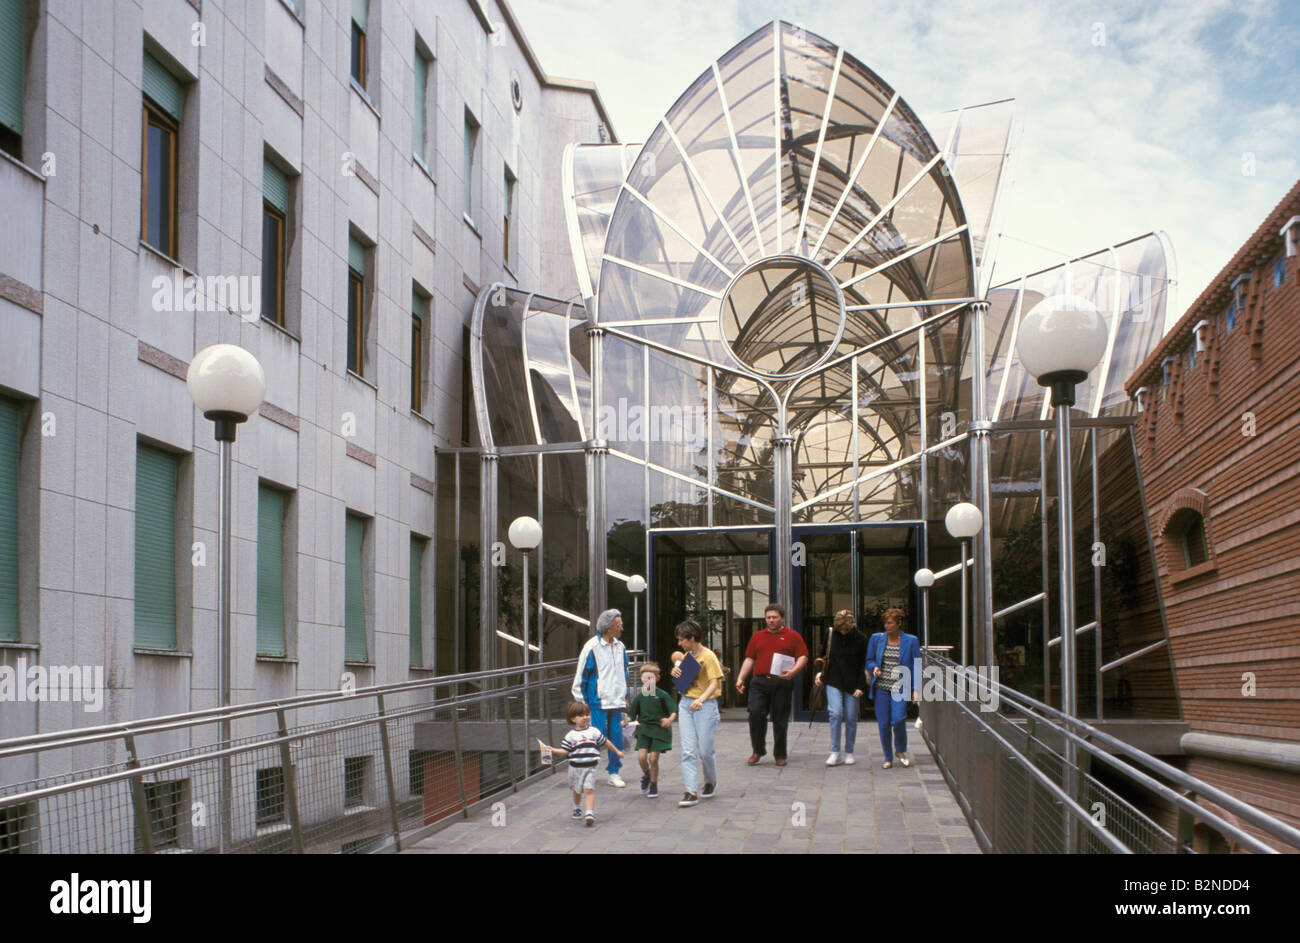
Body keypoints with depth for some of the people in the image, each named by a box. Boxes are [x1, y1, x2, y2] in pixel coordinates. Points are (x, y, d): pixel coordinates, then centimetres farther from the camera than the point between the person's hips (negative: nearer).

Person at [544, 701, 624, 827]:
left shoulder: (594, 732, 3)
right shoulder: (570, 736, -1)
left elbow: (606, 742, 15)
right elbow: (565, 751, -4)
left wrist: (617, 751, 22)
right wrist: (553, 750, -18)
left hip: (590, 768, -1)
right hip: (575, 768, 1)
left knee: (589, 789, -15)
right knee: (577, 790, 19)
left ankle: (590, 813, -20)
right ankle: (577, 808, 42)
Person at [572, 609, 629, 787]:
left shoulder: (620, 646, 10)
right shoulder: (592, 647, -10)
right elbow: (581, 674, -6)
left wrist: (625, 695, 20)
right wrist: (582, 700, -5)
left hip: (616, 700, 6)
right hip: (598, 701, -6)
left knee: (616, 735, 7)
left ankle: (614, 773, 16)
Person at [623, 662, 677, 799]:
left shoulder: (662, 695, -4)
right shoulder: (639, 697, 5)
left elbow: (674, 711, -7)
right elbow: (632, 714, 8)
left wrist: (670, 720, -27)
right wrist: (626, 721, -12)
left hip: (659, 729, -3)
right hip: (643, 729, 3)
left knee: (653, 758, -5)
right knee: (641, 757, -10)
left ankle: (654, 785, 14)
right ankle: (646, 774, 23)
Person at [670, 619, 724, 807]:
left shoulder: (708, 656, -10)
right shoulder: (688, 656, 13)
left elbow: (714, 683, -18)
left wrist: (701, 700, -35)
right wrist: (676, 672, 5)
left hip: (705, 706, -6)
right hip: (686, 704, 6)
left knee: (705, 751, 1)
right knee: (688, 751, -4)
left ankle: (711, 782, 28)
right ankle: (691, 792, -6)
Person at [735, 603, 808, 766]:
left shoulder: (792, 636, 7)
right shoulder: (758, 636, 16)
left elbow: (803, 657, 1)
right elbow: (749, 659, 17)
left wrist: (793, 671, -17)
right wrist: (741, 678, 7)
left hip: (782, 684, -2)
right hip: (760, 682, 2)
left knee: (780, 720, 2)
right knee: (755, 713, -13)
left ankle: (780, 755, 14)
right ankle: (758, 750, 3)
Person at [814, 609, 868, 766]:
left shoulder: (860, 639, -4)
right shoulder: (830, 634, 0)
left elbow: (863, 665, 0)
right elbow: (824, 657, 13)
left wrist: (861, 687, -6)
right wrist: (820, 673, -2)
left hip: (852, 685, 0)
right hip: (833, 682, 0)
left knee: (851, 718, 3)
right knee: (836, 713, -15)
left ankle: (849, 752, 17)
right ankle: (834, 752, -8)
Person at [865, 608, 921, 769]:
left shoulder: (911, 641, 2)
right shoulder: (876, 639, 7)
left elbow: (916, 666, 4)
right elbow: (869, 660, 16)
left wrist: (916, 689, -3)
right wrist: (874, 668, -7)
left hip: (900, 688, -2)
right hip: (881, 688, 2)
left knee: (898, 719, -17)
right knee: (883, 723, 0)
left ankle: (901, 751, 10)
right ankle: (888, 758, 15)